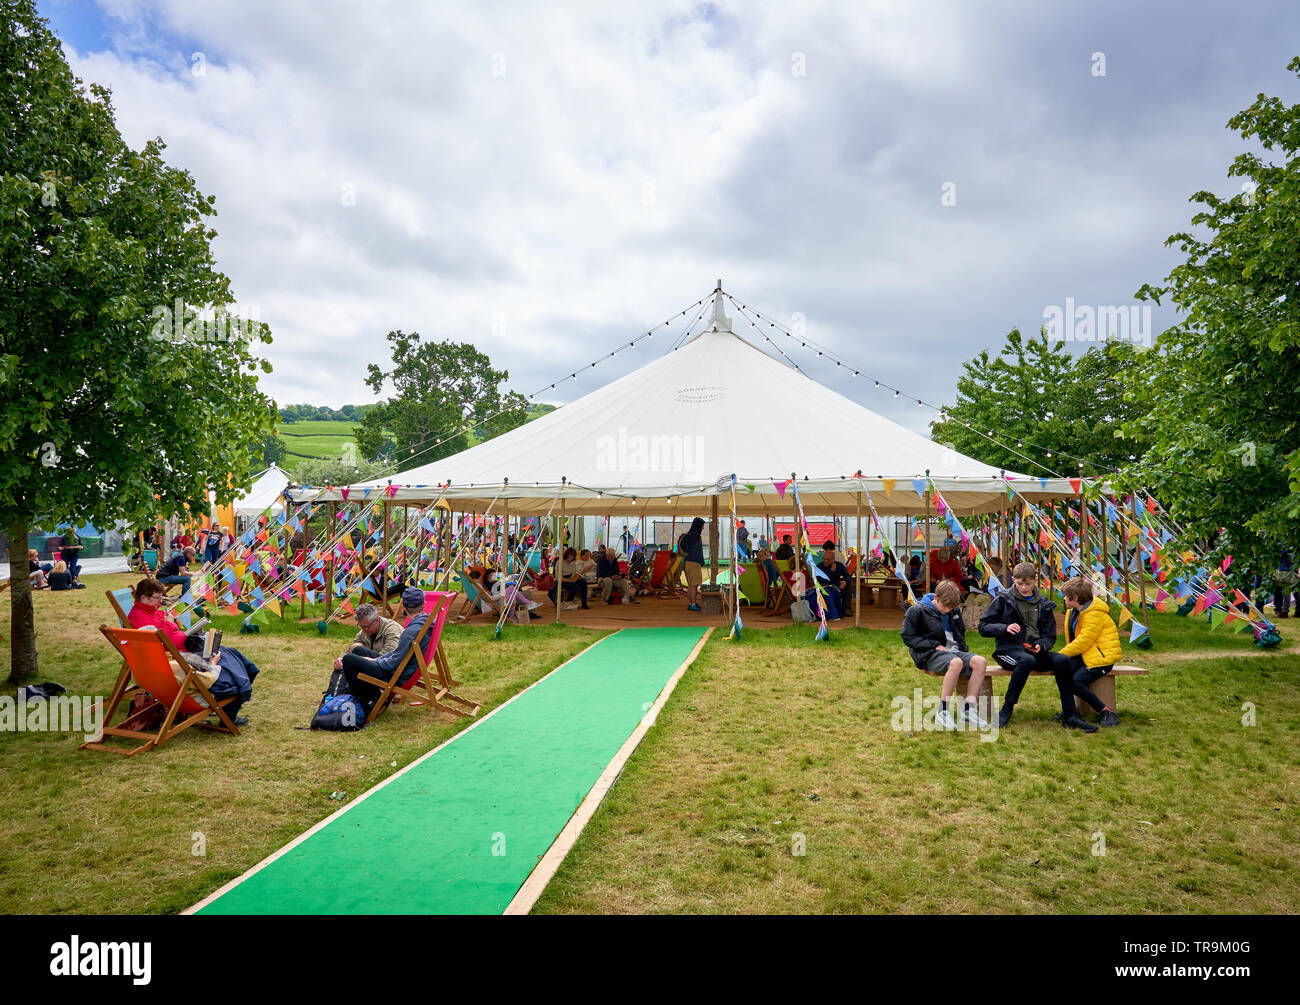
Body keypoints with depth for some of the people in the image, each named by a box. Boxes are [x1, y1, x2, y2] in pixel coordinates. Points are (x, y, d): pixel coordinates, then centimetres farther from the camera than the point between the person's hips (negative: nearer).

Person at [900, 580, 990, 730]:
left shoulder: (955, 611, 14)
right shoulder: (917, 610, -4)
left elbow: (961, 632, 30)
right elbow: (908, 637, -6)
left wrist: (962, 648, 9)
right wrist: (935, 646, -13)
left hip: (954, 651, 6)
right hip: (928, 655, -6)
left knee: (980, 661, -23)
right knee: (956, 662, -38)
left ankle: (968, 710, -24)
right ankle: (943, 711, -32)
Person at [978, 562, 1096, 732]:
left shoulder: (1043, 605, 14)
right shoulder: (1003, 600, 3)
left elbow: (1050, 636, 13)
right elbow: (983, 627, 0)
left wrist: (1040, 645, -10)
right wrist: (1005, 628, -18)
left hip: (1035, 651, 4)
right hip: (1009, 650, -4)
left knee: (1062, 660, -25)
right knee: (1027, 660, -38)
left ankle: (1069, 716, -18)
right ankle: (1007, 709, -25)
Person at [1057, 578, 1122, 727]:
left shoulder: (1094, 614, -17)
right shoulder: (1074, 612, 15)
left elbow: (1083, 642, -20)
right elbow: (1073, 640, 21)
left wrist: (1060, 654, -14)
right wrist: (1061, 656, 4)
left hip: (1101, 656, -9)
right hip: (1083, 654, 9)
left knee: (1075, 682, -27)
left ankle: (1107, 712, -11)